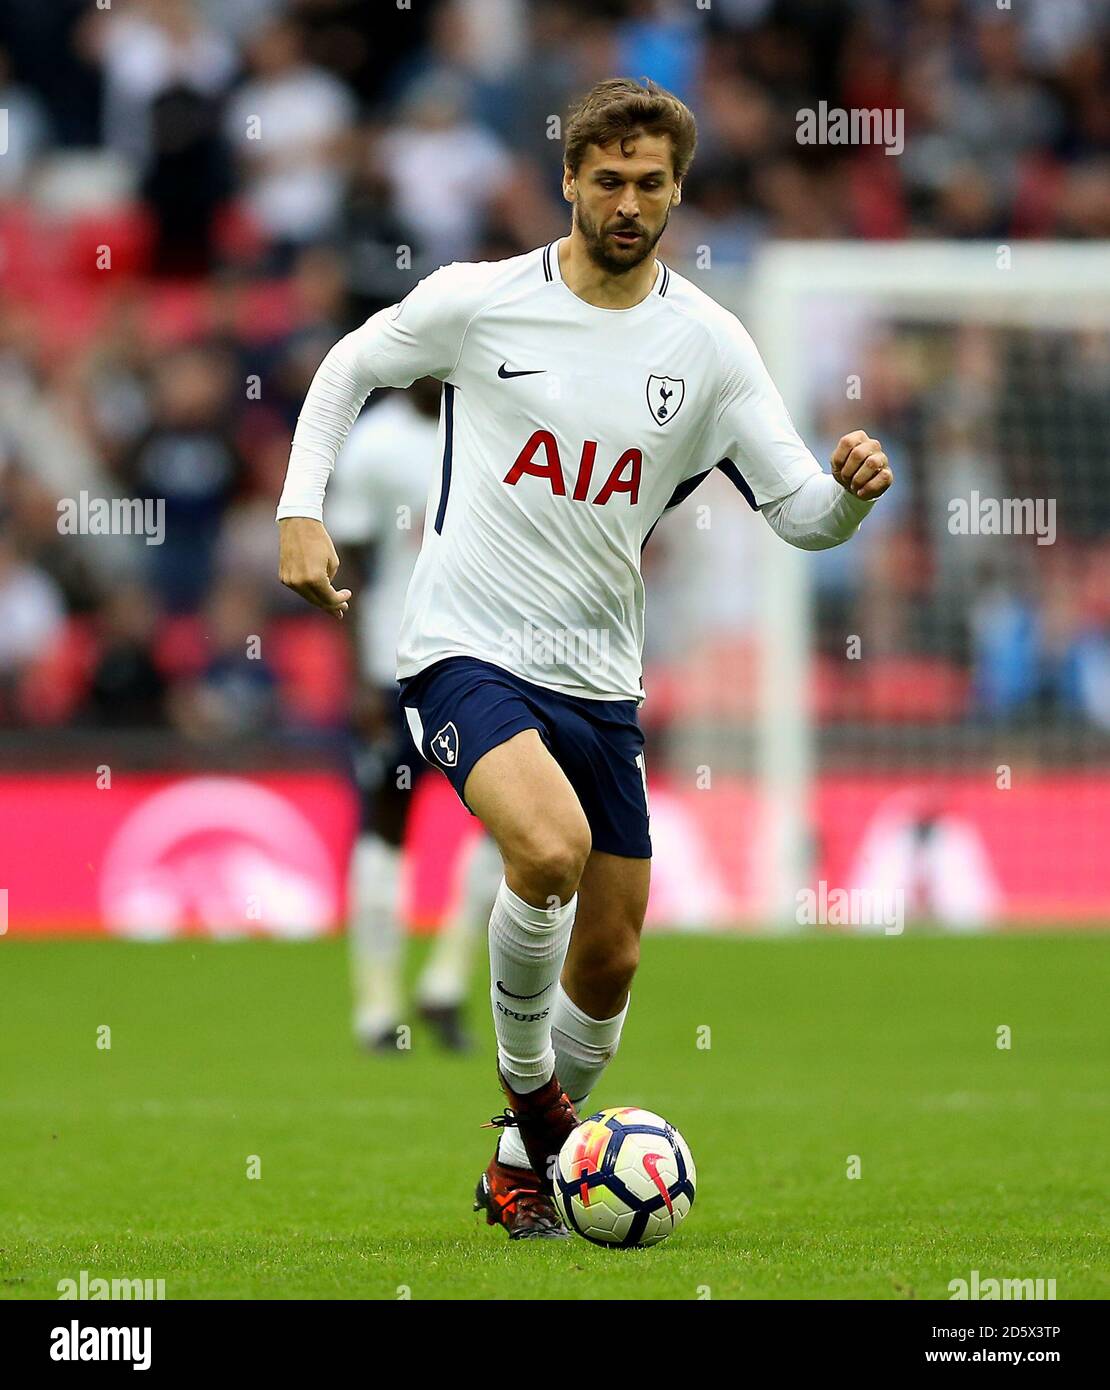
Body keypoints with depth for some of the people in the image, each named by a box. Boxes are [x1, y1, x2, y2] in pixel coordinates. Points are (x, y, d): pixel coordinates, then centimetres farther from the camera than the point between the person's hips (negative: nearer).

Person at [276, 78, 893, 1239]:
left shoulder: (706, 345, 0)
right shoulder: (481, 301, -6)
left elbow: (801, 515, 0)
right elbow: (348, 368, 10)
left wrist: (852, 488, -23)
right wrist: (300, 511, -1)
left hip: (599, 677, 4)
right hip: (464, 652, -4)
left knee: (609, 960, 8)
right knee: (552, 847, -31)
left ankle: (522, 1162, 32)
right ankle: (525, 1074, -6)